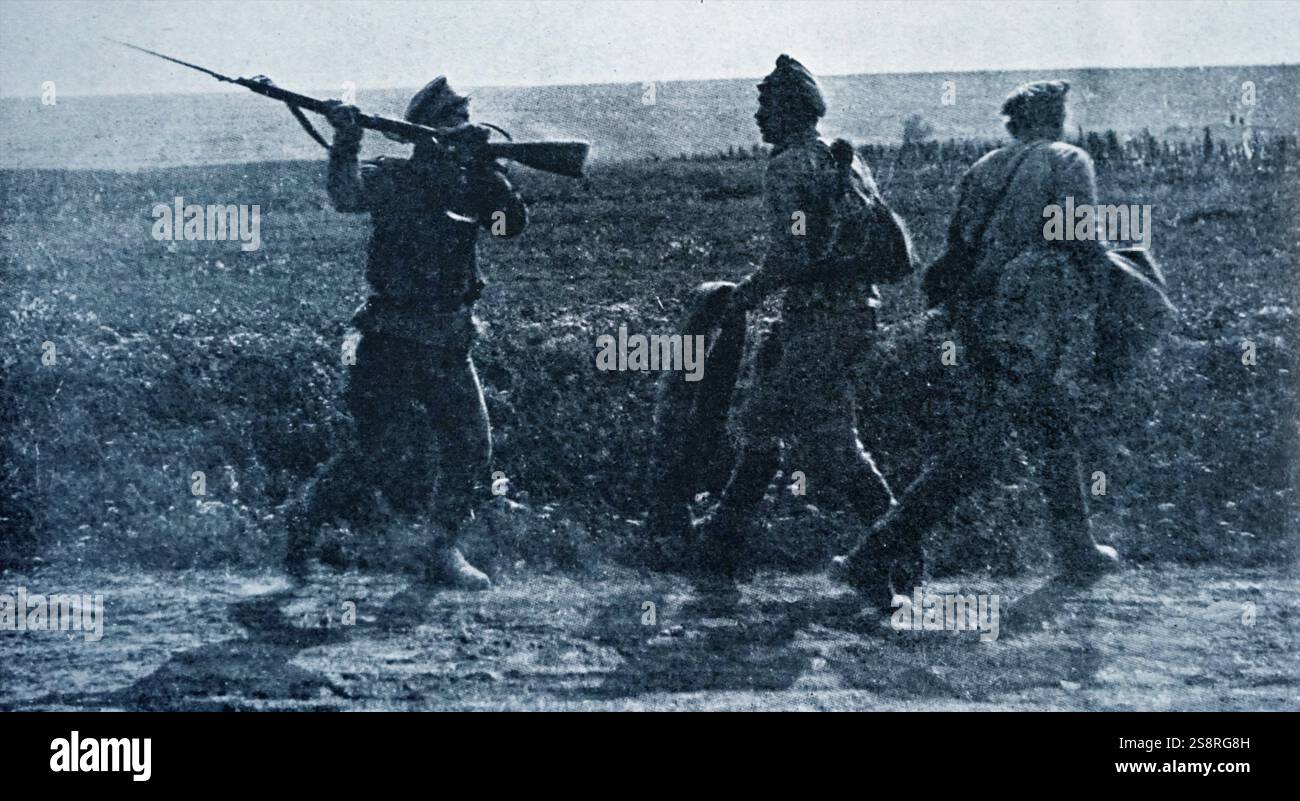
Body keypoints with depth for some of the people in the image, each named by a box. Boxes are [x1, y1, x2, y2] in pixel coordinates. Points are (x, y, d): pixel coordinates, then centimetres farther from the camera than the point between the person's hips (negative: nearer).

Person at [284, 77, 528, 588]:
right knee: (384, 449, -11)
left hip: (448, 346, 5)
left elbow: (514, 222, -4)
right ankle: (305, 526, 9)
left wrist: (484, 164, -15)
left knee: (471, 447, -1)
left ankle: (445, 552, 14)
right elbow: (346, 197, -21)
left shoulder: (470, 187, 10)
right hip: (392, 341, -5)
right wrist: (346, 143, -36)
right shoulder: (394, 179, -4)